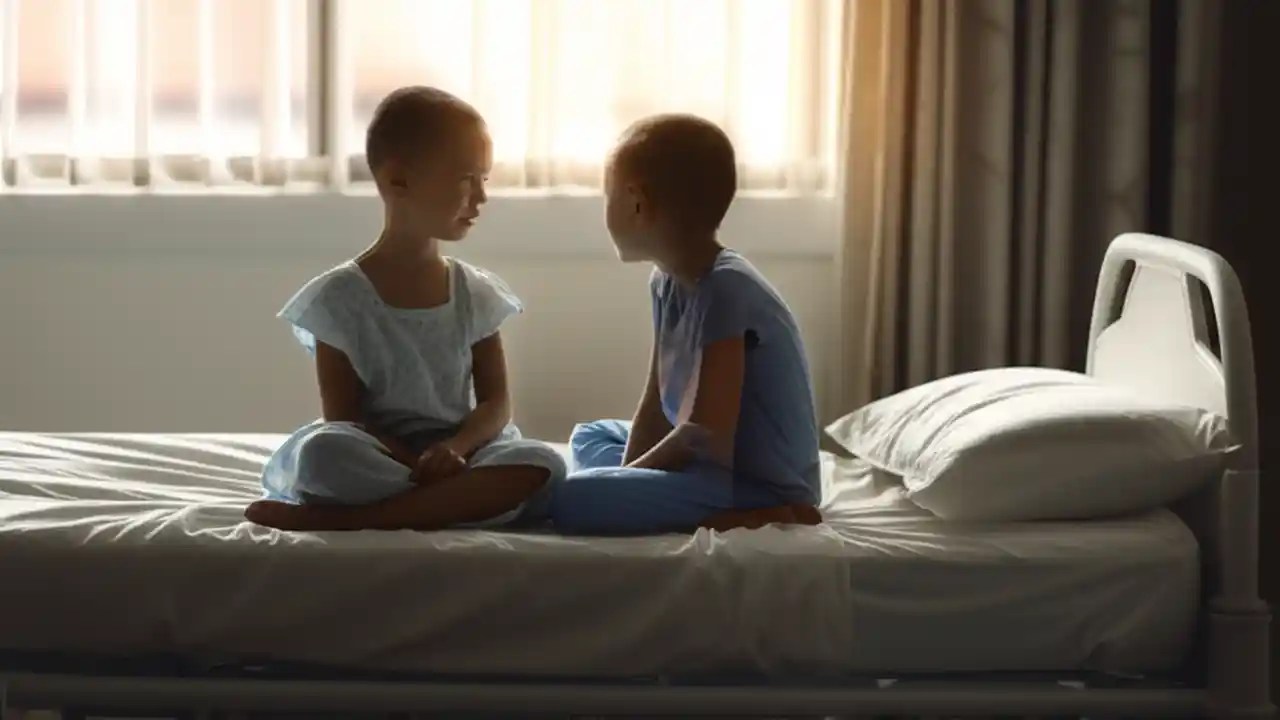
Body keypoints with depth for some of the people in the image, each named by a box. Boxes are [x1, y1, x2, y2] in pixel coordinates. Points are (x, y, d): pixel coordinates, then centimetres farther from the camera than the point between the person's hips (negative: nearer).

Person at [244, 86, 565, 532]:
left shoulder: (477, 294, 10)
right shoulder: (341, 297, -1)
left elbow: (496, 402, 5)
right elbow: (342, 419, -6)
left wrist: (455, 448, -18)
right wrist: (421, 466, -22)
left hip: (458, 456, 4)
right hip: (376, 462, -4)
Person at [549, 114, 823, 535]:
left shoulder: (727, 289, -21)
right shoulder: (668, 282, 8)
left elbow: (707, 435, -22)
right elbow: (657, 406, 9)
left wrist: (625, 479, -11)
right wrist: (627, 477, -4)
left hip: (761, 484, -10)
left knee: (573, 499, -24)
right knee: (589, 437, 27)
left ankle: (756, 517, -16)